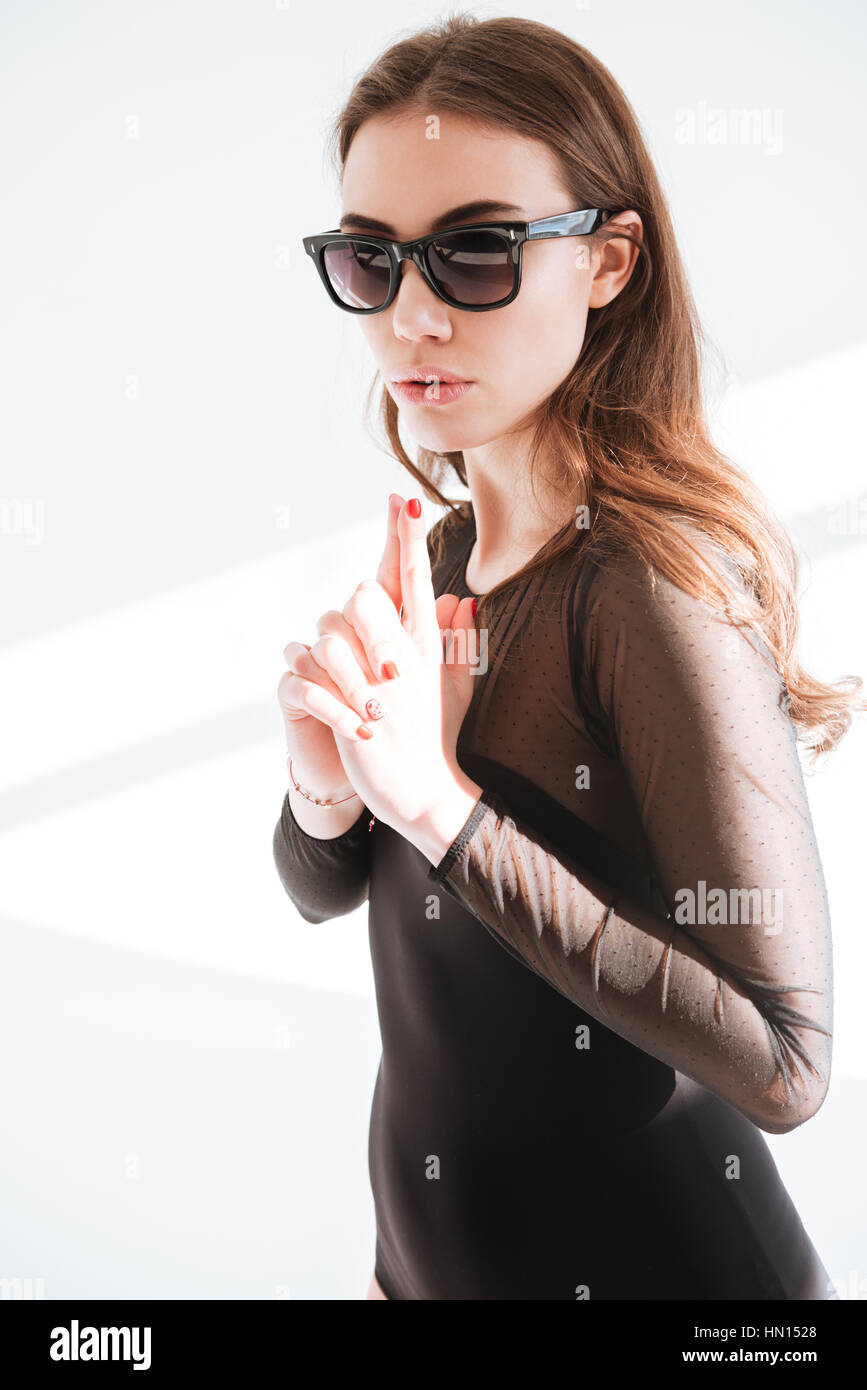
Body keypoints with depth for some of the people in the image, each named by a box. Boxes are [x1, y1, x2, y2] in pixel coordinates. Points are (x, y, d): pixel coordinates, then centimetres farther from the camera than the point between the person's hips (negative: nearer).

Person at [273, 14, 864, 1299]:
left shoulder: (656, 581, -25)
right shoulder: (442, 553, -3)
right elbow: (321, 892, 6)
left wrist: (444, 806, -29)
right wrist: (326, 794, -16)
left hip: (639, 1252, -6)